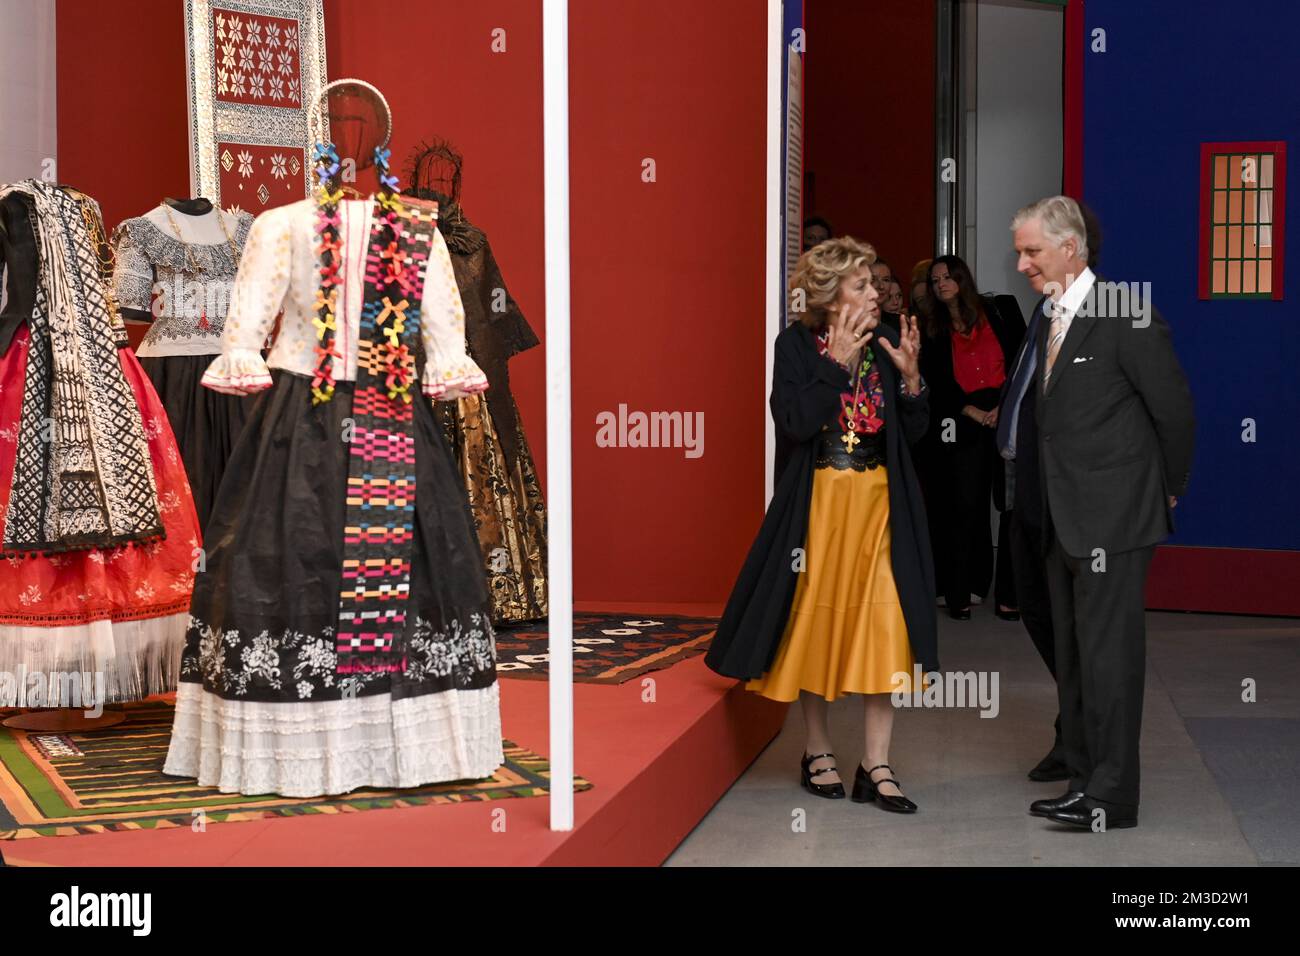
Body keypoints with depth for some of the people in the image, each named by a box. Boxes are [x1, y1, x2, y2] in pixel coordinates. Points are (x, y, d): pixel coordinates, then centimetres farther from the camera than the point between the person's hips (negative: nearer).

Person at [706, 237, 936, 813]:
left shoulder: (887, 343, 4)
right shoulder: (797, 344, -4)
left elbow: (914, 431, 4)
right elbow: (793, 423, -17)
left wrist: (909, 373, -10)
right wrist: (837, 363, -17)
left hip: (881, 502, 2)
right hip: (819, 500, -2)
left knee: (882, 627, -3)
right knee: (816, 621, 6)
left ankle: (875, 766, 4)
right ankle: (817, 751, 23)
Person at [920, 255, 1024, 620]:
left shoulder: (1001, 309, 9)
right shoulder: (934, 330, 12)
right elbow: (938, 383, 6)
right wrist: (973, 412, -7)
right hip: (963, 422, 1)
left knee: (1014, 503, -6)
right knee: (964, 506, -3)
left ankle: (1009, 595, -2)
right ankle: (959, 595, 2)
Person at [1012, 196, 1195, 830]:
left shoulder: (1126, 316, -13)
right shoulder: (1049, 321, 13)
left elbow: (1176, 410, -10)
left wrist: (1168, 489, 1)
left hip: (1113, 520, -9)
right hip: (1064, 523, 9)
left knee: (1108, 656, -5)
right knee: (1072, 658, 13)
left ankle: (1111, 797, 2)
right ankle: (1084, 781, 23)